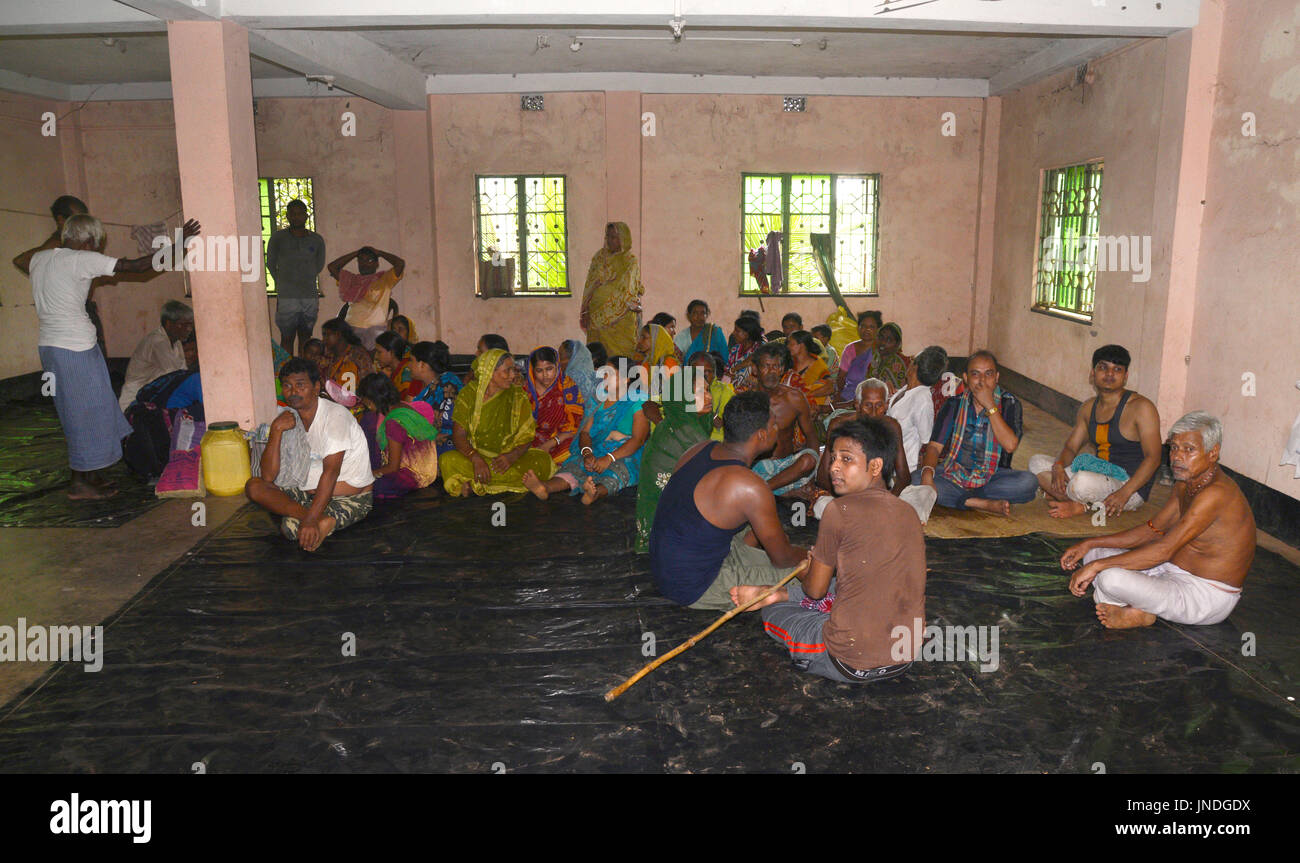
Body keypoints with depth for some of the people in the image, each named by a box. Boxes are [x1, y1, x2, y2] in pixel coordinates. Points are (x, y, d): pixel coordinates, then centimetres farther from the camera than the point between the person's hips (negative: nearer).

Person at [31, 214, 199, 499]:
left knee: (79, 412, 17)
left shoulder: (38, 258, 9)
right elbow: (137, 266, -16)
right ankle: (80, 485, 9)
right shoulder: (81, 260, -12)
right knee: (87, 413, 2)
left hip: (47, 345, 8)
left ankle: (90, 475, 25)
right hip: (76, 347, -8)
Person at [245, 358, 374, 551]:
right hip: (311, 493, 8)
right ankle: (321, 519, -27)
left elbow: (331, 471, -25)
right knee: (253, 486, -17)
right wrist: (276, 430, -15)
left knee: (290, 527, -34)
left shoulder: (335, 414, -14)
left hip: (353, 497, -8)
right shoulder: (288, 419, 6)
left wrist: (310, 520, -34)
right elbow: (268, 477, -2)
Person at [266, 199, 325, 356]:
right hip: (286, 297, -2)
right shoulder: (278, 238, 0)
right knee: (287, 338, 1)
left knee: (306, 338, 9)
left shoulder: (317, 240, 5)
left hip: (310, 297, 2)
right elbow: (270, 265, 11)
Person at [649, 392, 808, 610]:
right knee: (808, 570, -5)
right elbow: (782, 558, -13)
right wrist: (806, 554, 11)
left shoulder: (700, 449, -1)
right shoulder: (750, 488, -26)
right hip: (694, 590, -9)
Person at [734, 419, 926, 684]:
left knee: (773, 611, 17)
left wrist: (810, 565, 20)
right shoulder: (907, 513, 7)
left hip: (851, 663, -6)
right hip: (906, 659, 6)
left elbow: (815, 589, -5)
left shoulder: (841, 509, -15)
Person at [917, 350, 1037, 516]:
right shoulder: (954, 404, 3)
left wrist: (990, 406, -16)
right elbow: (934, 446, -6)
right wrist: (927, 473, -27)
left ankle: (961, 499, -22)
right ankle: (986, 504, -26)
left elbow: (1010, 445, -15)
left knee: (1029, 481, -29)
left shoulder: (1009, 404, 1)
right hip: (953, 474, 1)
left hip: (992, 477, 0)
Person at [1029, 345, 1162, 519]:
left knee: (1083, 480, -39)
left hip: (1132, 487, -8)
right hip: (1099, 475, 8)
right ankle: (1088, 504, -16)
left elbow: (1153, 458, -16)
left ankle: (1080, 506, -4)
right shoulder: (1088, 408, 11)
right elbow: (1071, 446, 13)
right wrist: (1059, 467, -13)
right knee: (1037, 462, -4)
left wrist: (1124, 494, -28)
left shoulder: (1141, 407, -11)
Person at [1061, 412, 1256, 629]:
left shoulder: (1216, 493, -25)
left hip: (1207, 598, -10)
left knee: (1110, 577, -33)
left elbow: (1164, 550, -30)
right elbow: (1152, 530, 14)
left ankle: (1139, 613, -2)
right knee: (1094, 554, 9)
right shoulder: (1185, 483, 7)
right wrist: (1090, 544, 5)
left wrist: (1097, 566, -29)